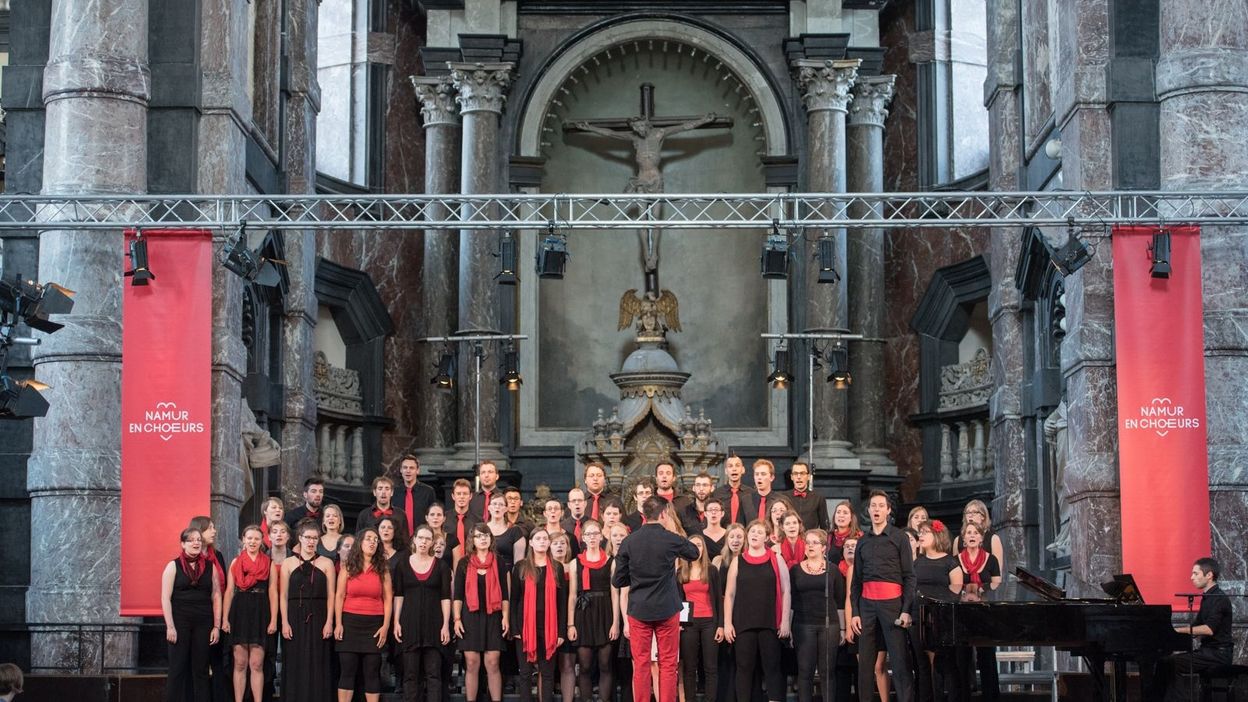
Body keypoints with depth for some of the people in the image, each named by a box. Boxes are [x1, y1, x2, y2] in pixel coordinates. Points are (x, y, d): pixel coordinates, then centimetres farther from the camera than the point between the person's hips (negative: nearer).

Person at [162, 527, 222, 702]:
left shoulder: (210, 566, 8)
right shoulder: (173, 566, 1)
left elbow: (216, 597, 8)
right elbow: (165, 598, -3)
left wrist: (217, 626, 2)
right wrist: (170, 626, -11)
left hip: (203, 624, 2)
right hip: (180, 623, -2)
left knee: (201, 670, 5)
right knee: (177, 669, 0)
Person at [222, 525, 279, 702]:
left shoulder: (269, 564, 6)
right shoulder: (235, 563, 9)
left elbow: (273, 593, 3)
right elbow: (229, 592, 7)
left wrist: (273, 620, -5)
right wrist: (225, 619, 0)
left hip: (260, 614, -1)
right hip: (239, 613, 1)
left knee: (256, 664, -3)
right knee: (240, 664, 3)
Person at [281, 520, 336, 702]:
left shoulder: (326, 563, 6)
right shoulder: (288, 563, 7)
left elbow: (331, 595, 2)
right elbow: (284, 596, 4)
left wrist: (329, 622, -6)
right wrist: (284, 622, -5)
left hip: (318, 619, 0)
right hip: (295, 618, 0)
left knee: (318, 665, 1)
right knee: (295, 665, 2)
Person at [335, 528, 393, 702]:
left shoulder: (382, 569, 7)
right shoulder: (347, 567, 4)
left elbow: (388, 599, 4)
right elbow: (339, 596, 1)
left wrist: (386, 625, -5)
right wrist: (338, 623, -7)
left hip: (374, 623, 1)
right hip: (350, 622, -1)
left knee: (372, 672, 2)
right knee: (347, 670, -2)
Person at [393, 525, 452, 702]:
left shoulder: (441, 566, 4)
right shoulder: (402, 564, 6)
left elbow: (445, 597, 2)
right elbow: (398, 595, 6)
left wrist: (446, 625, -5)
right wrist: (396, 622, -1)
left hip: (433, 624, 0)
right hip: (410, 623, 1)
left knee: (433, 673, -2)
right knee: (410, 673, 1)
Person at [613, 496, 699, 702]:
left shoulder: (628, 542, -4)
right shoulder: (671, 538, -8)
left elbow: (617, 581, 0)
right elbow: (694, 553, 14)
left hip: (638, 610, 1)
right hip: (667, 609, -1)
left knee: (641, 665, 6)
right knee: (668, 664, 6)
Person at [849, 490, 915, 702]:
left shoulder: (899, 538, 4)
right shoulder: (863, 541, 15)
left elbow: (909, 576, 0)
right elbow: (856, 580, 14)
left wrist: (907, 610, -10)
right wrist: (855, 612, 5)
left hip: (892, 603, -4)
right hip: (866, 604, 4)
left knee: (899, 661, -7)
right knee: (865, 663, 4)